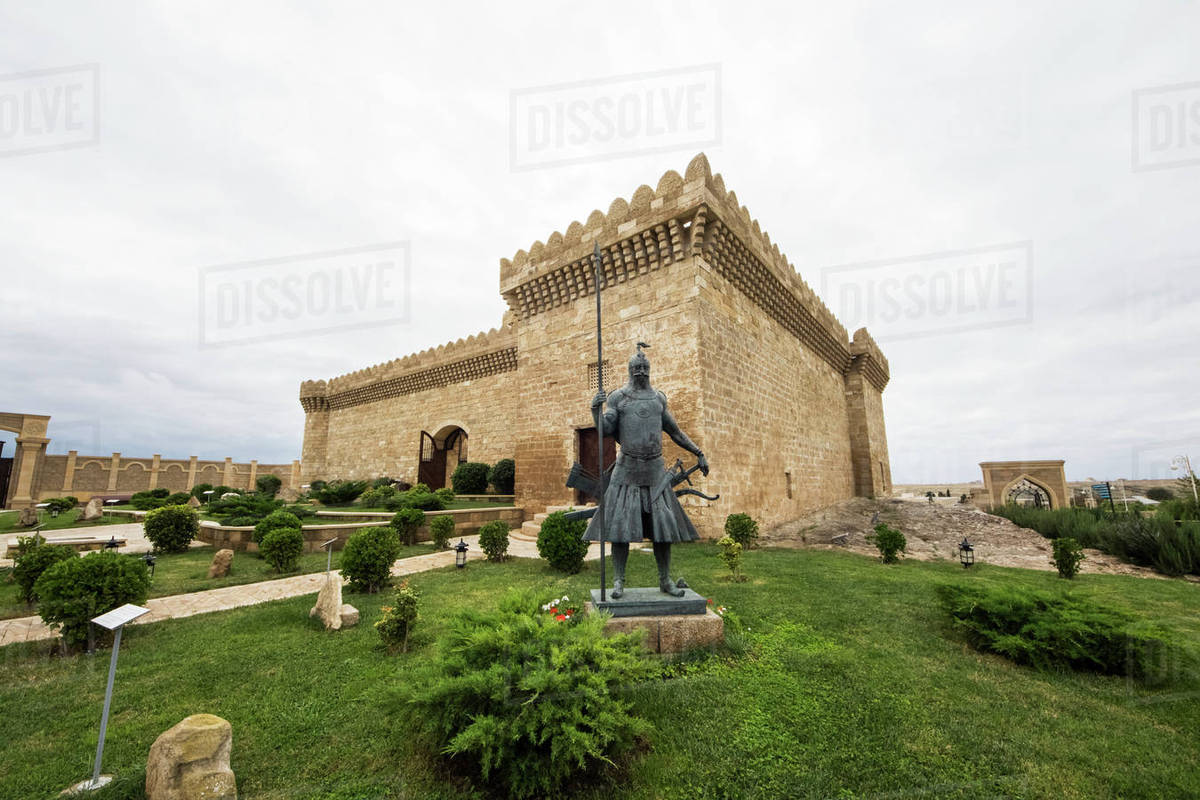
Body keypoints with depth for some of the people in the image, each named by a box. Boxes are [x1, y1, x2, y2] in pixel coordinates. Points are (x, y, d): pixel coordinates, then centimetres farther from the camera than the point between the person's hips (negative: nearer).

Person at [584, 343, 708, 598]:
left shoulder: (657, 398, 10)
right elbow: (605, 431, -9)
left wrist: (699, 453, 13)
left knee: (663, 526, 3)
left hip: (655, 470, 3)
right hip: (627, 470, -3)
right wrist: (595, 409, -27)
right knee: (621, 526, -6)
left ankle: (665, 580, 17)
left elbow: (675, 432, 16)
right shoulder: (617, 397, 1)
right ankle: (618, 582, 7)